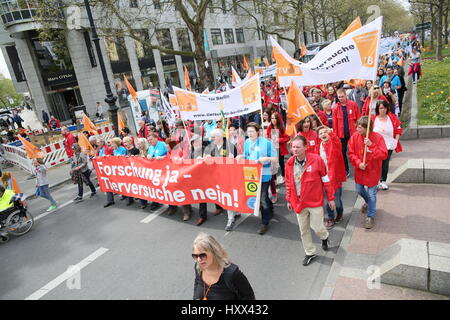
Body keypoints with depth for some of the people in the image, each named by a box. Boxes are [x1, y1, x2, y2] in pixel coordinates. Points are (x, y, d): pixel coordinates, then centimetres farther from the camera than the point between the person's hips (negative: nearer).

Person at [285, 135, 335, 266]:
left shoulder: (316, 159, -16)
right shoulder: (289, 163, -4)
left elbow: (325, 180, -7)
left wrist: (331, 198, -1)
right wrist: (289, 200, 12)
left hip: (315, 201, -4)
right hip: (298, 202, 4)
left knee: (316, 227, 4)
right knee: (303, 230, 13)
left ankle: (324, 237, 42)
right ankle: (310, 253, 35)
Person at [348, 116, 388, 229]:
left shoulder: (378, 137, -18)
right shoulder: (355, 137, -9)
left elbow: (384, 155, -21)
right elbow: (351, 153, -5)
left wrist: (371, 145, -31)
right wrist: (358, 163, -19)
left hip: (373, 171, -4)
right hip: (359, 170, 4)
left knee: (371, 194, 3)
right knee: (359, 190, 19)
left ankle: (371, 217, 22)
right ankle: (368, 202, 53)